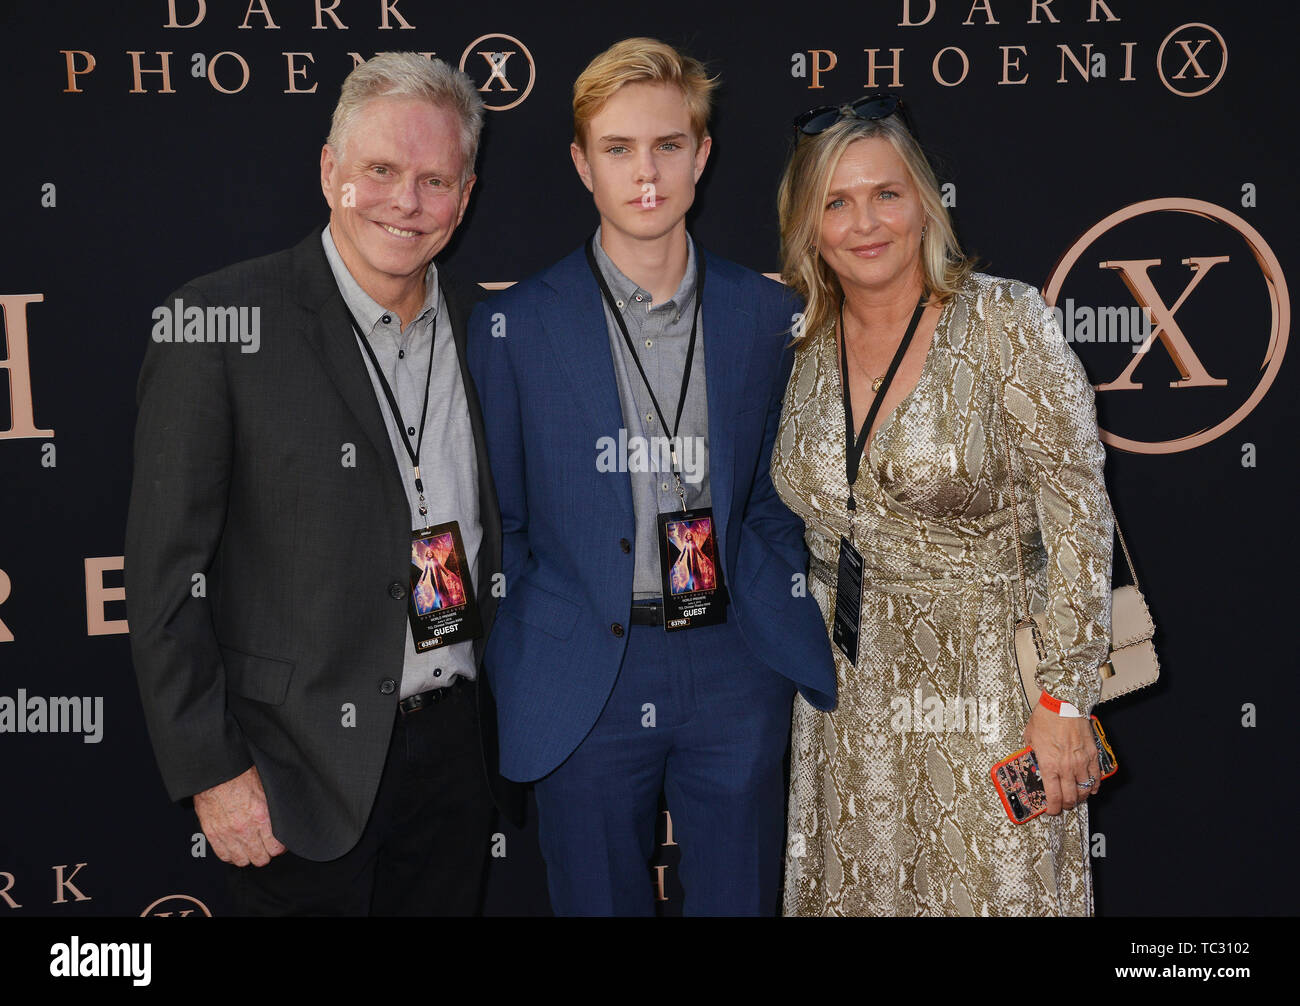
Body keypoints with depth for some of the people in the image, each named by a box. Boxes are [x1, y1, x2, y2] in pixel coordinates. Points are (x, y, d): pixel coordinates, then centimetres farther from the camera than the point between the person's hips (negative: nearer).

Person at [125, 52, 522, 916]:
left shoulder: (477, 335, 6)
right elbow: (166, 575, -10)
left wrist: (508, 741, 10)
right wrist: (212, 771, -12)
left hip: (455, 748, 5)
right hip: (306, 770, -5)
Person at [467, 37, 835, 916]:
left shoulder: (769, 315, 3)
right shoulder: (515, 325, -2)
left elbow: (773, 496, 12)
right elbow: (496, 523, 4)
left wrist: (795, 629, 2)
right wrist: (515, 677, 1)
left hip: (734, 673, 2)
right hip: (583, 687, -1)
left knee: (740, 899, 13)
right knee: (600, 900, 13)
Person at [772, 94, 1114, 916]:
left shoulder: (1005, 323, -11)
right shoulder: (801, 346, 3)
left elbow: (1078, 518, -12)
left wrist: (1064, 701, -14)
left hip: (986, 684, -4)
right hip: (851, 694, 4)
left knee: (994, 891, 6)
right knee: (857, 892, 14)